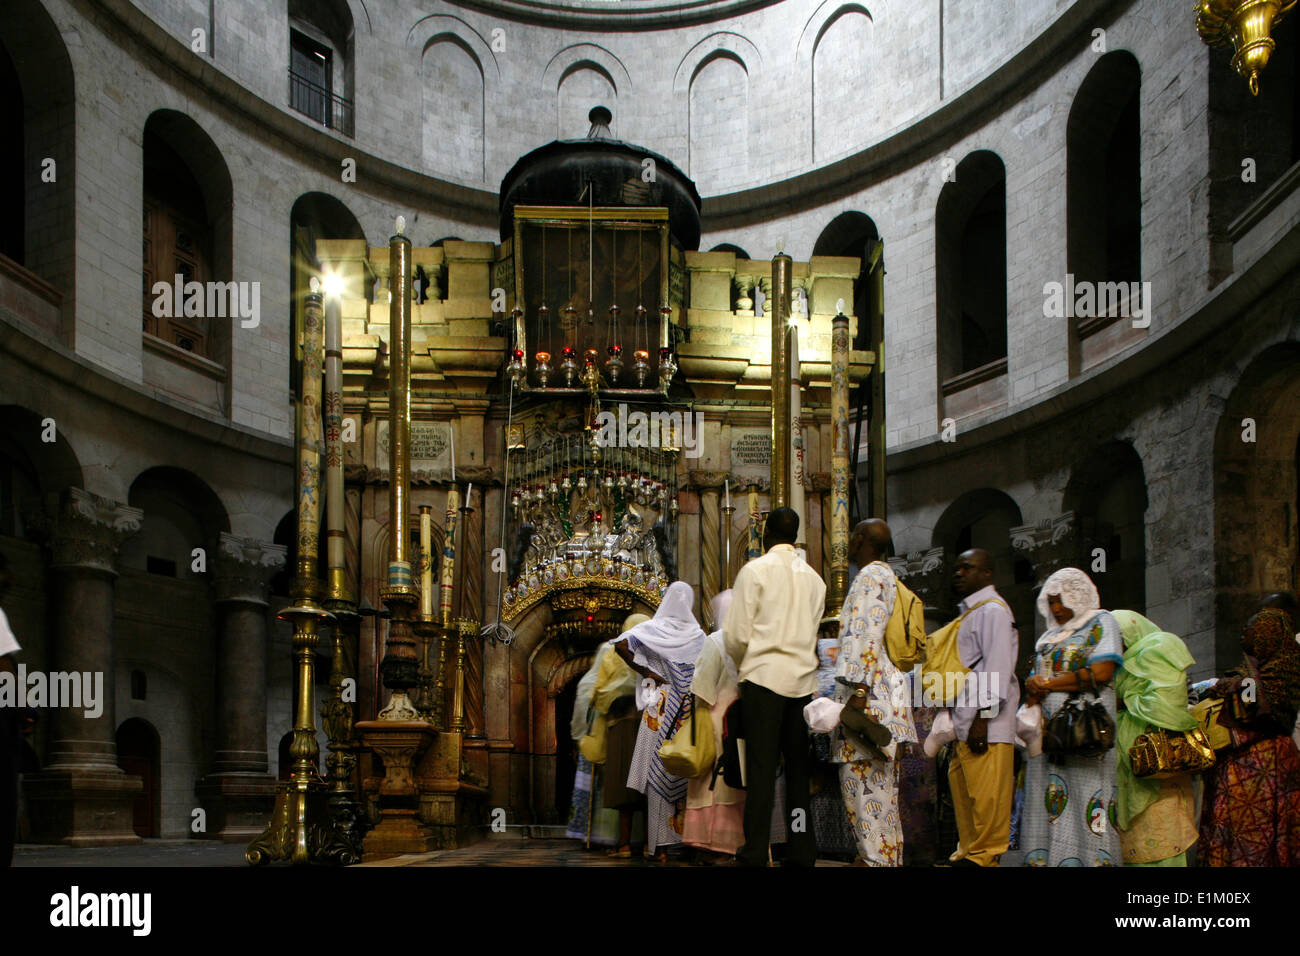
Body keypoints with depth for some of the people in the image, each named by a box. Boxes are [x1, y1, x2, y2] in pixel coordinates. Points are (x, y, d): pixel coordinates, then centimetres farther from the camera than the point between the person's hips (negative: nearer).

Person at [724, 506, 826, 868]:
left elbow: (736, 634, -5)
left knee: (761, 765, -5)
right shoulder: (813, 577, 13)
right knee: (798, 765, 8)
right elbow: (814, 631, 11)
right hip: (803, 678, 4)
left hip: (764, 675, -4)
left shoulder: (756, 570, -2)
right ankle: (803, 850, 8)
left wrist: (740, 664, 13)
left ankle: (755, 852, -5)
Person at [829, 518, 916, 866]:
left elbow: (869, 634, -19)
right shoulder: (888, 577, 20)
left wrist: (859, 688, -23)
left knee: (862, 779, -9)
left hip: (870, 694, -10)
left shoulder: (871, 576, -10)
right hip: (887, 689, 10)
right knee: (881, 782, 12)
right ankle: (887, 854, 15)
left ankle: (876, 857, -10)